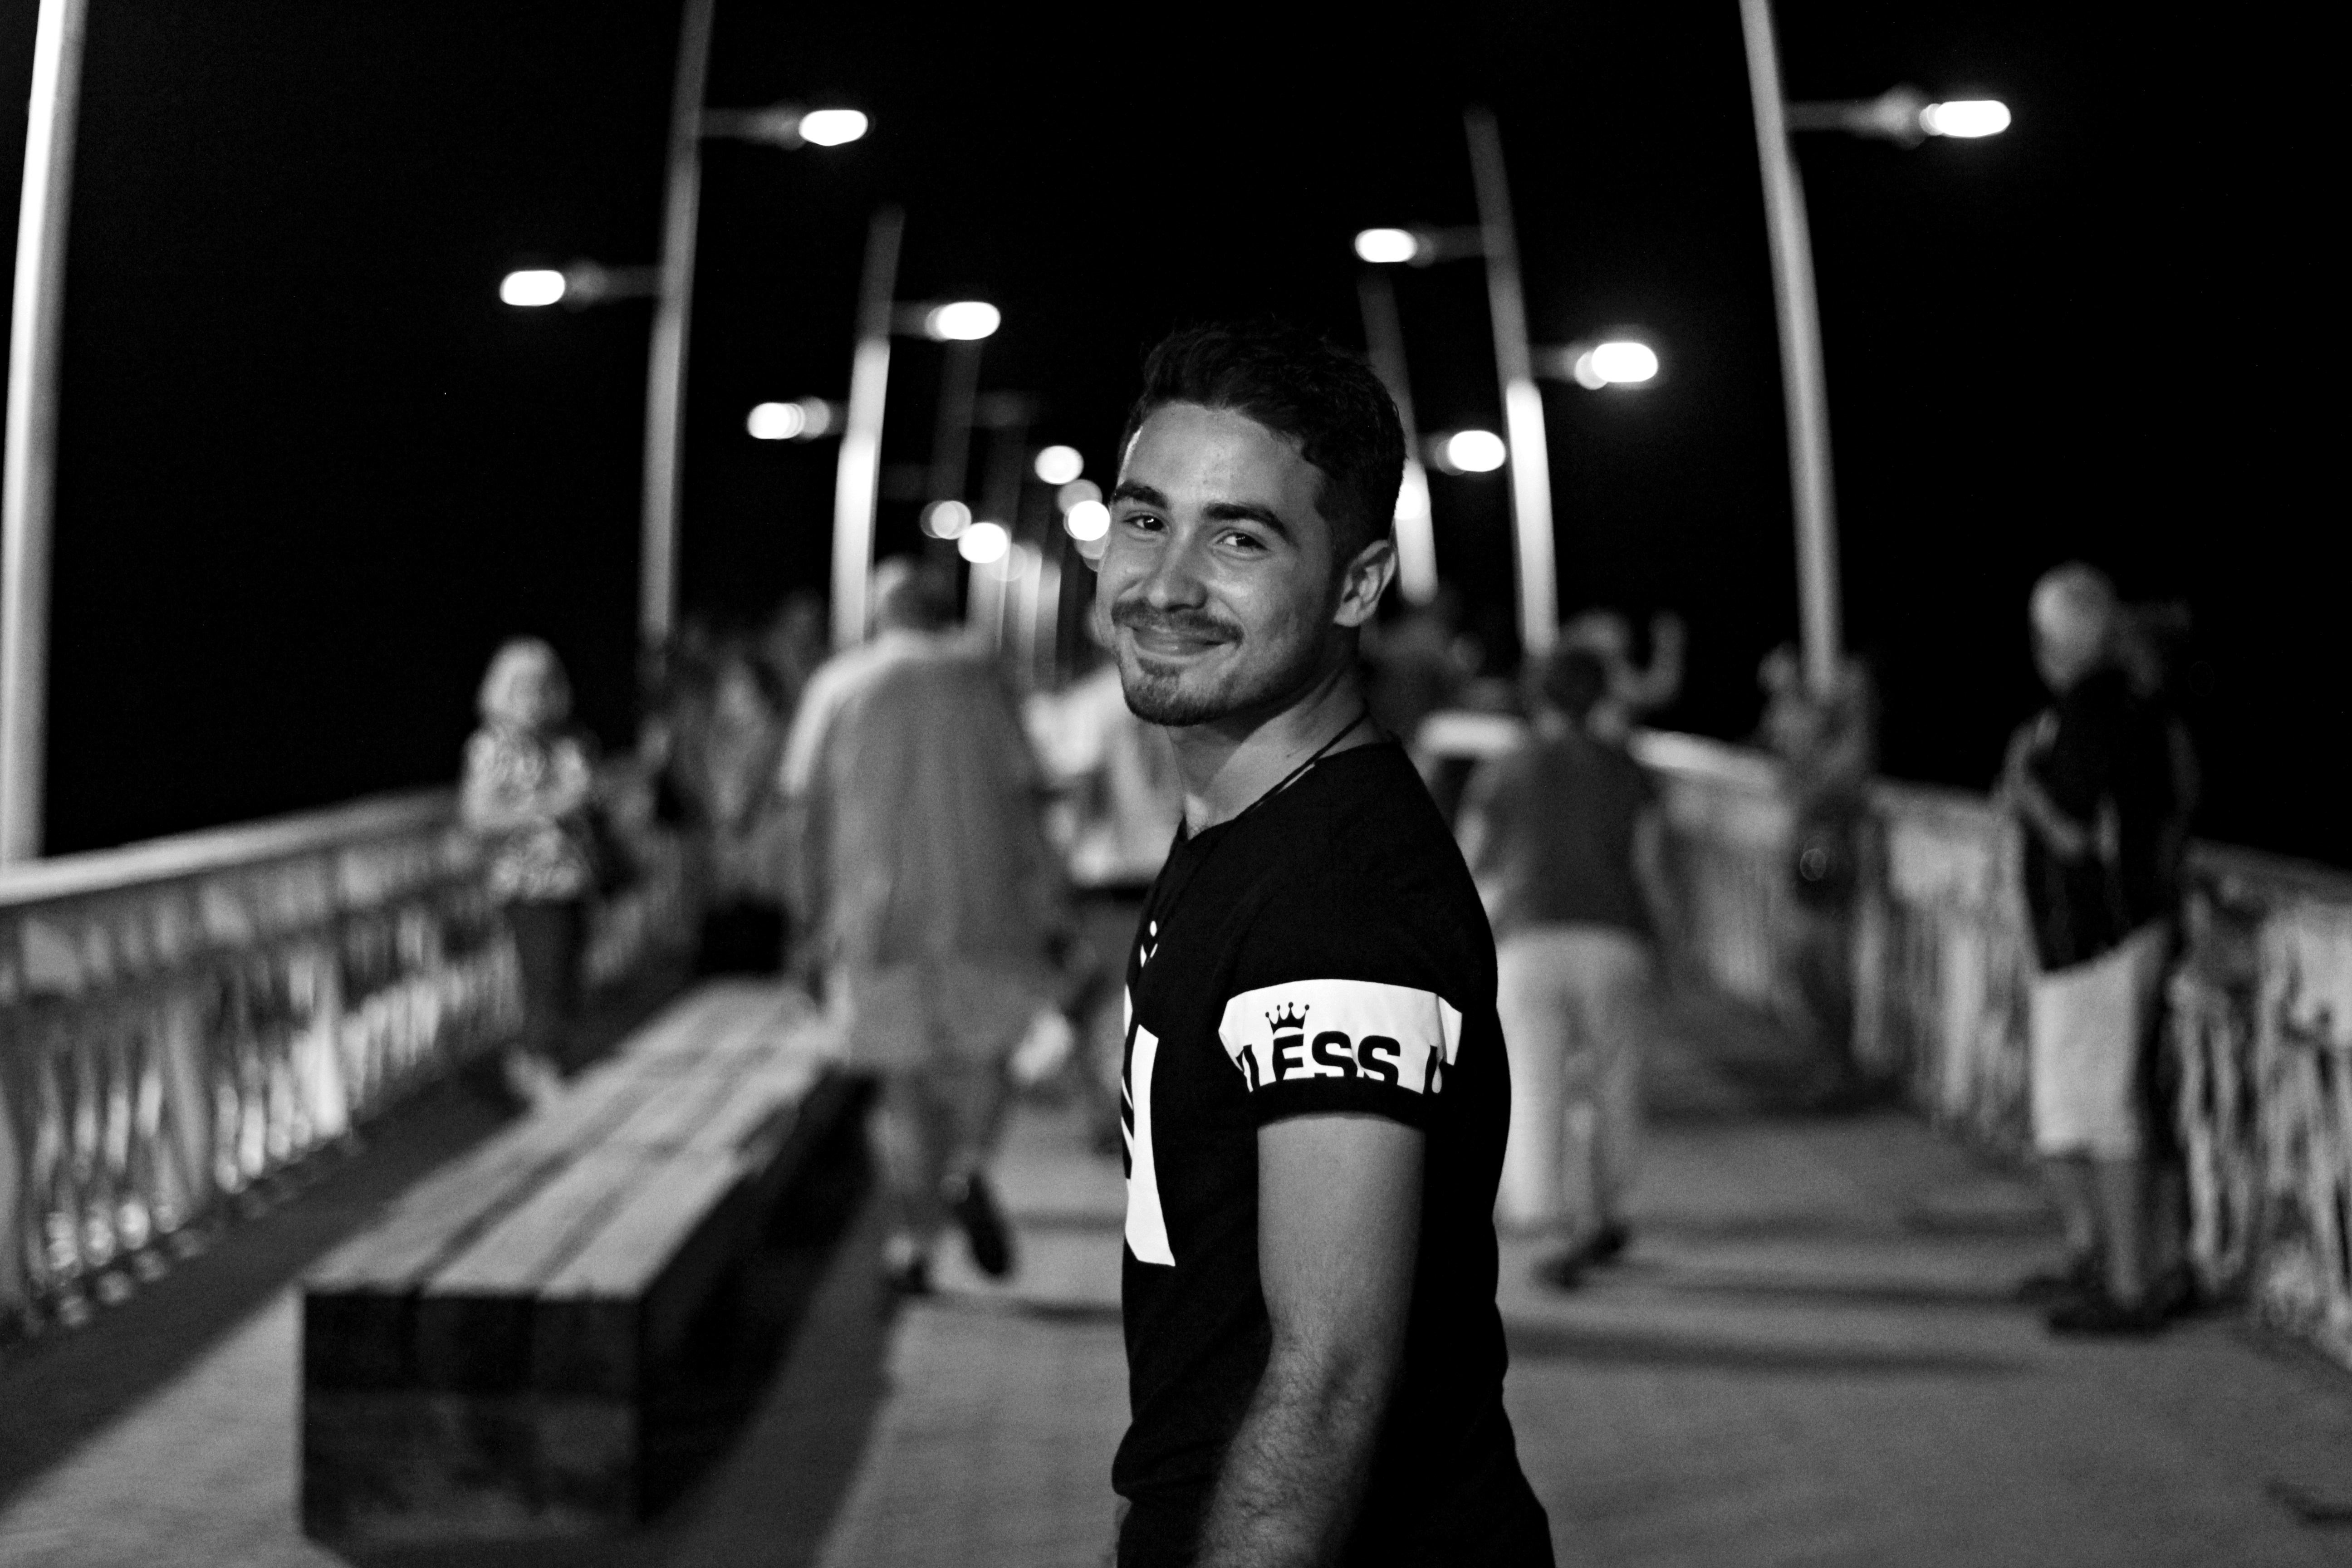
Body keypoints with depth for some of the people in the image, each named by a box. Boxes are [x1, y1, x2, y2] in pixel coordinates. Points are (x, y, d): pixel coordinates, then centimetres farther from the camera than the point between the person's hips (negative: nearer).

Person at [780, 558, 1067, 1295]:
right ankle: (968, 1167, -15)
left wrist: (813, 916, 8)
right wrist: (1049, 911, 1)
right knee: (978, 1057, 13)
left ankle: (914, 1242, 8)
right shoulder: (977, 675, 4)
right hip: (980, 913, -1)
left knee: (903, 1084, 10)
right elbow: (1023, 797, -2)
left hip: (875, 921, 1)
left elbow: (804, 811, 2)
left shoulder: (836, 686, 6)